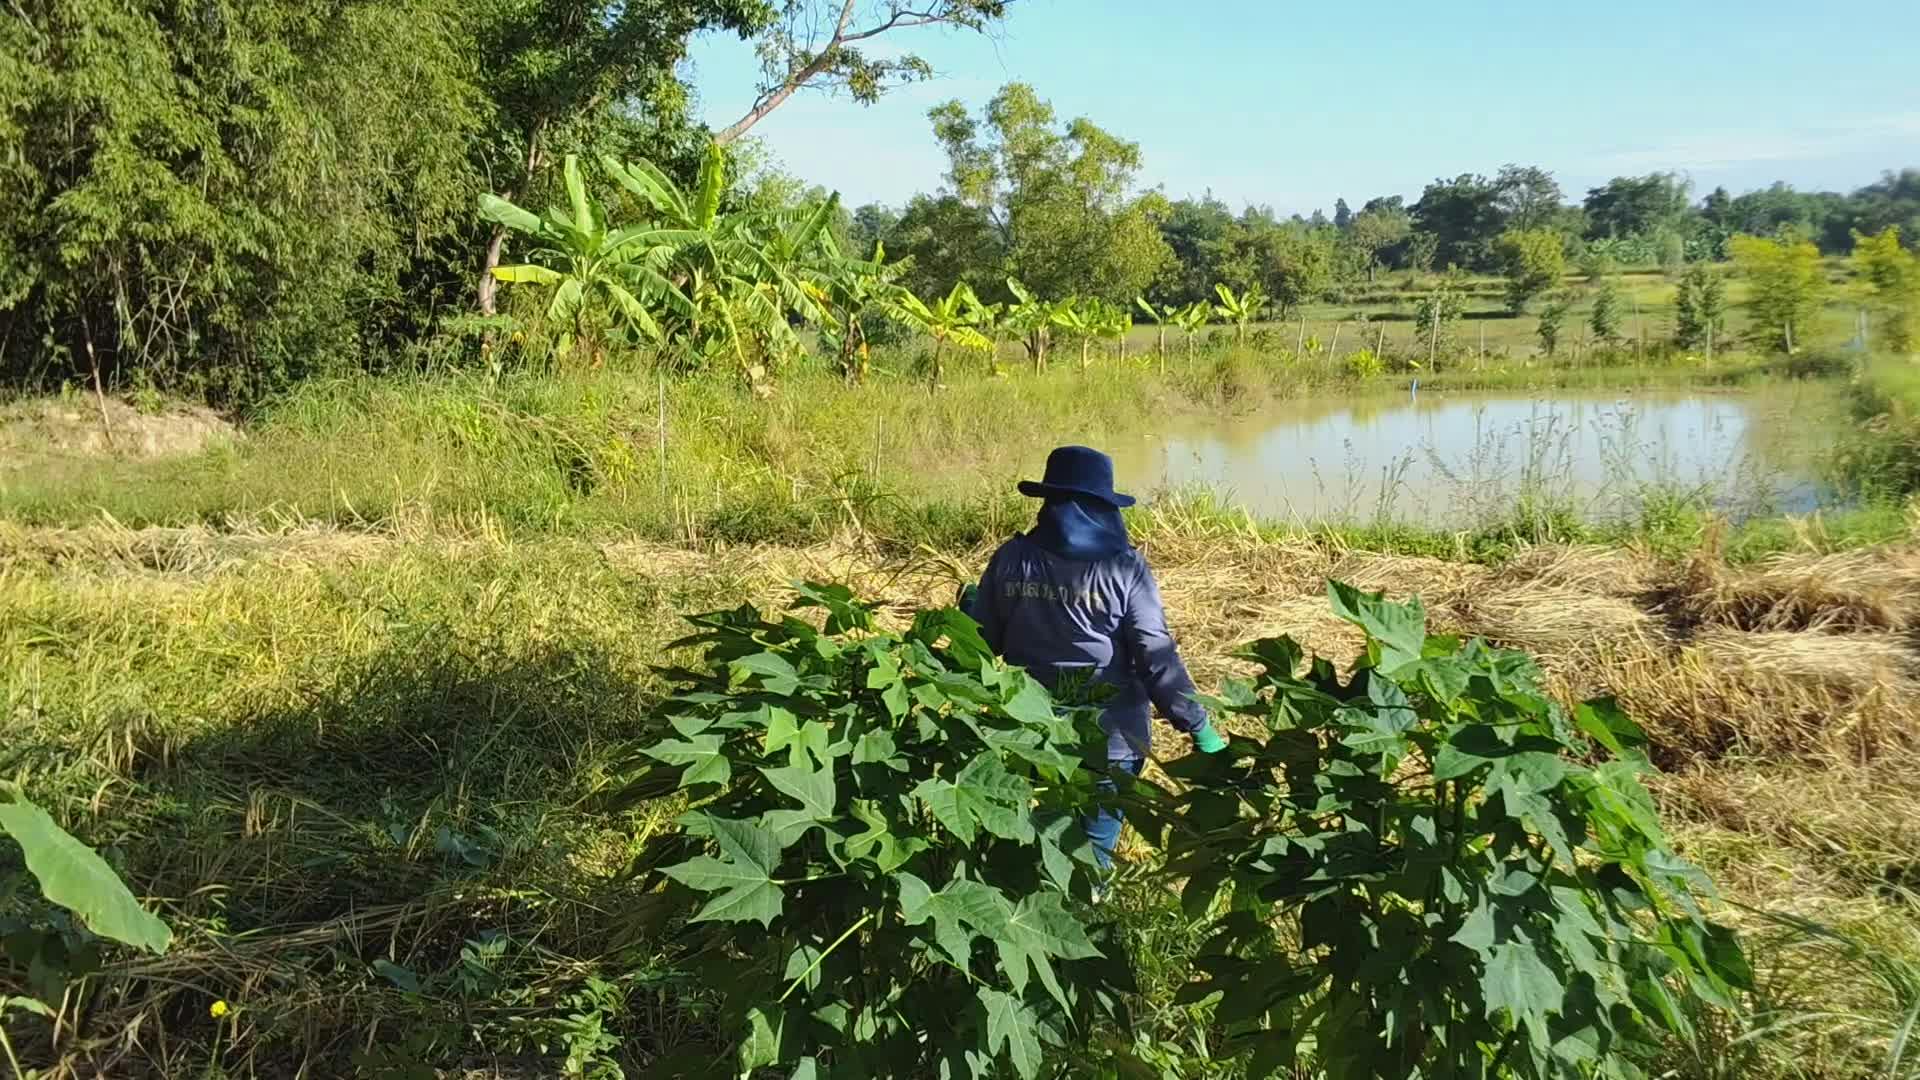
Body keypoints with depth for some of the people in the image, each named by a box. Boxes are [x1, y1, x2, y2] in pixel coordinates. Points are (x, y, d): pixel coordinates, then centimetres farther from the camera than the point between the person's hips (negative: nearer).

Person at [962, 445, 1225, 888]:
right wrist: (1197, 724, -10)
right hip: (1108, 737, -3)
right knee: (1092, 851, 13)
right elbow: (1157, 657, -16)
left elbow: (983, 641, 5)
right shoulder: (1123, 569, -14)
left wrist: (970, 607, 25)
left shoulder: (1011, 559, -4)